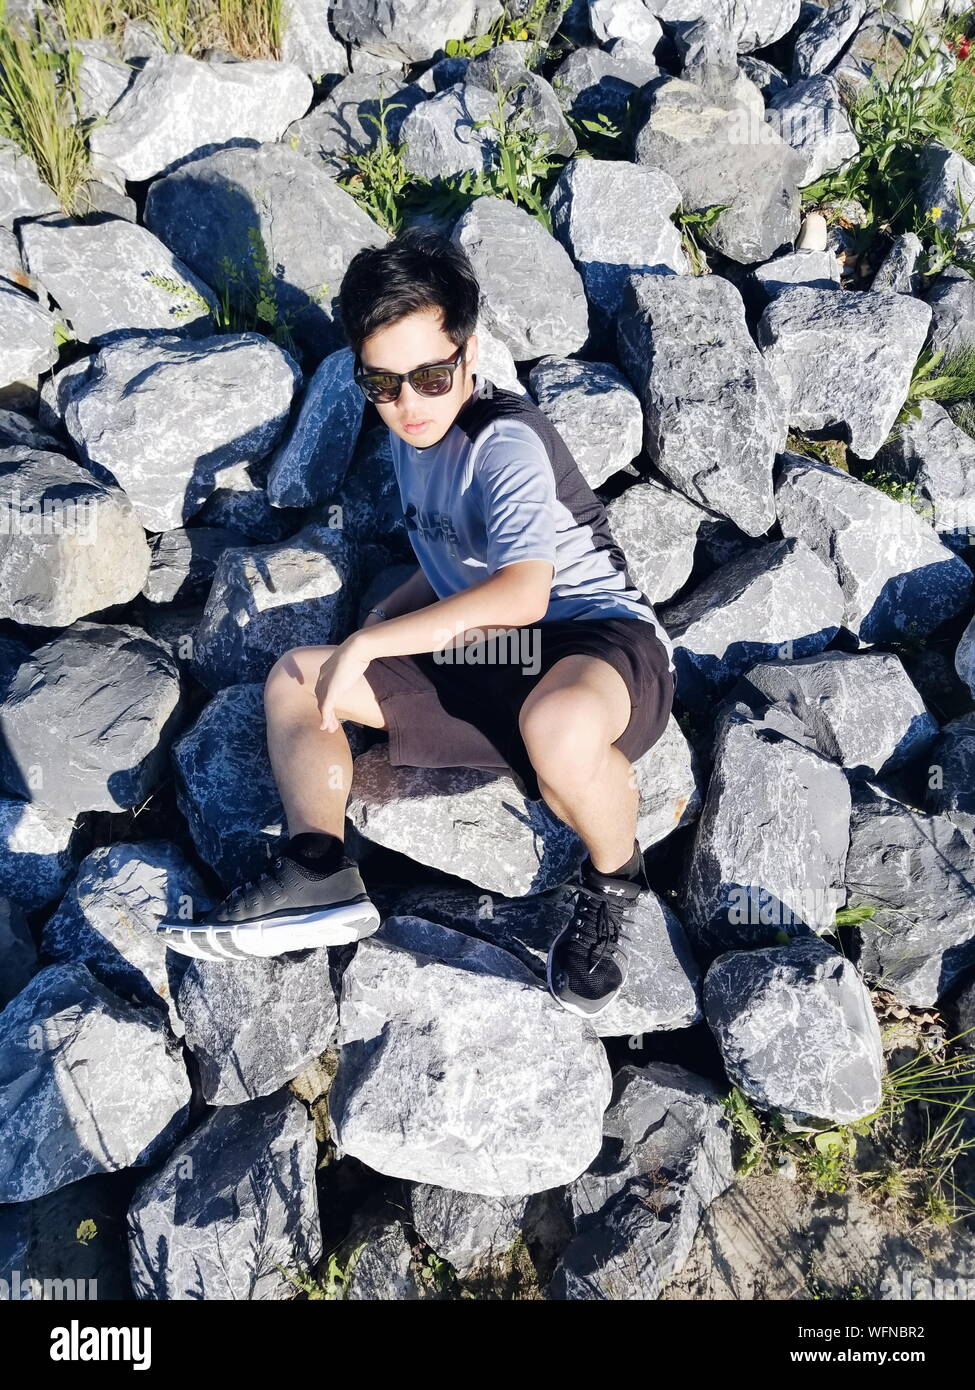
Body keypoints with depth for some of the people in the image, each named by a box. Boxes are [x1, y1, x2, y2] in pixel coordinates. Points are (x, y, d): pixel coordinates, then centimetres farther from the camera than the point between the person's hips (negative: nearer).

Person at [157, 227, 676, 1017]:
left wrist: (370, 642, -28)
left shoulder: (506, 440, -17)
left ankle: (613, 885, -11)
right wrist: (394, 618, 12)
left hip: (600, 639, -8)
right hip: (483, 661, 9)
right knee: (294, 678, 6)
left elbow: (524, 593, -34)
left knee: (557, 727, -45)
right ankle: (319, 870, -14)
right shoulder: (416, 433, 9)